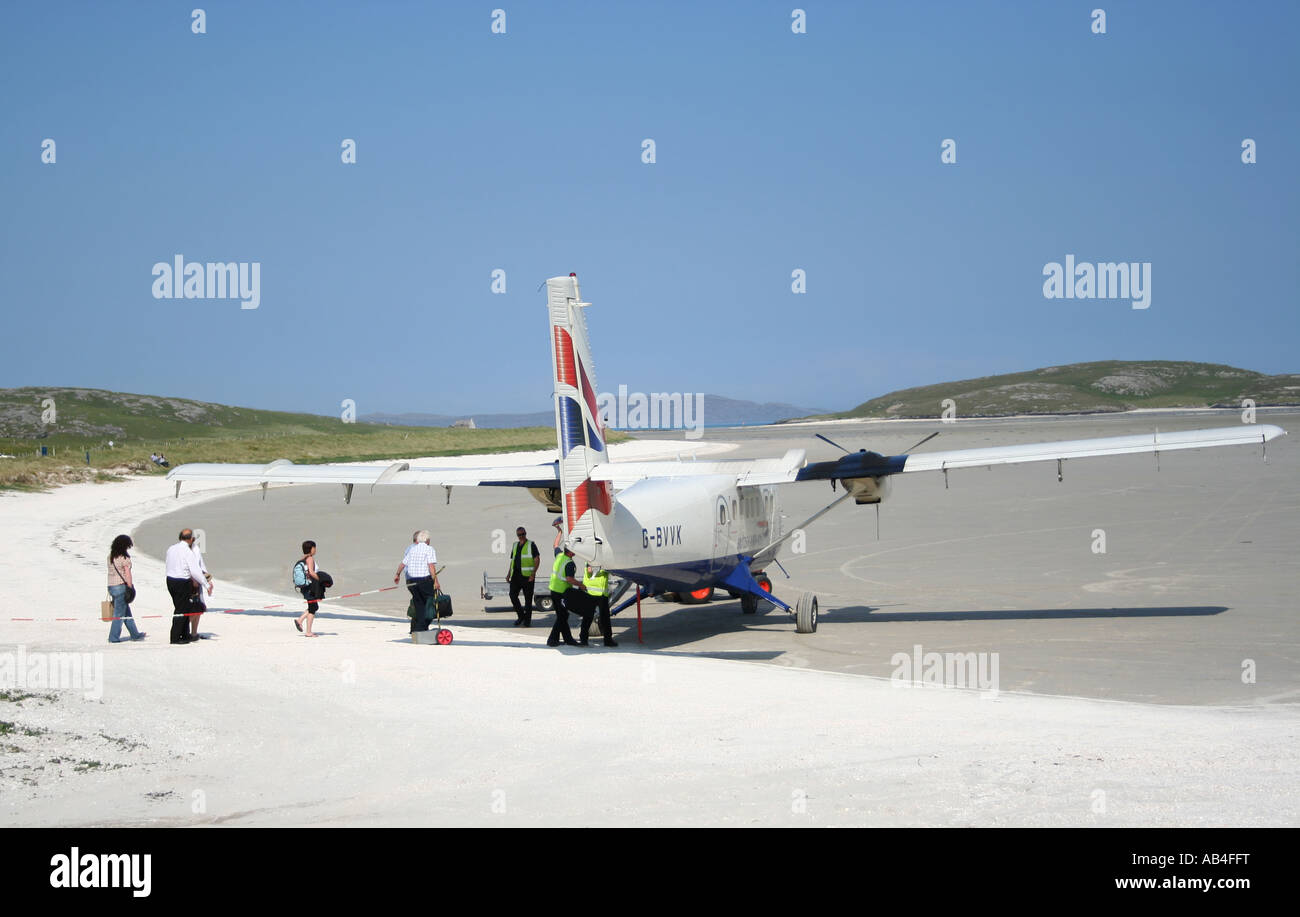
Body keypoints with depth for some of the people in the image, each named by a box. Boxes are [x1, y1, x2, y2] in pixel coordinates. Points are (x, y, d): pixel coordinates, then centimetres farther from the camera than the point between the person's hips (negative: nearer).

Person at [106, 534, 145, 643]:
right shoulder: (124, 557, -13)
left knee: (127, 612, 16)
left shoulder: (110, 556, 9)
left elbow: (111, 572, 10)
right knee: (119, 614, 0)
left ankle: (135, 634, 24)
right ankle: (114, 637, 2)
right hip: (121, 586, -8)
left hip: (111, 586, 8)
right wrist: (130, 589, -10)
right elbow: (127, 574, -15)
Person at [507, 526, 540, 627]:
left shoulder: (531, 545, 0)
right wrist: (509, 572, 15)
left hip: (527, 576, -5)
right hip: (516, 575, 5)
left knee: (528, 598, 0)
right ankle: (520, 616, 14)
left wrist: (533, 573, -16)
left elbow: (536, 559, -5)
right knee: (513, 595, -2)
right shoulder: (515, 545, 18)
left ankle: (527, 619, 7)